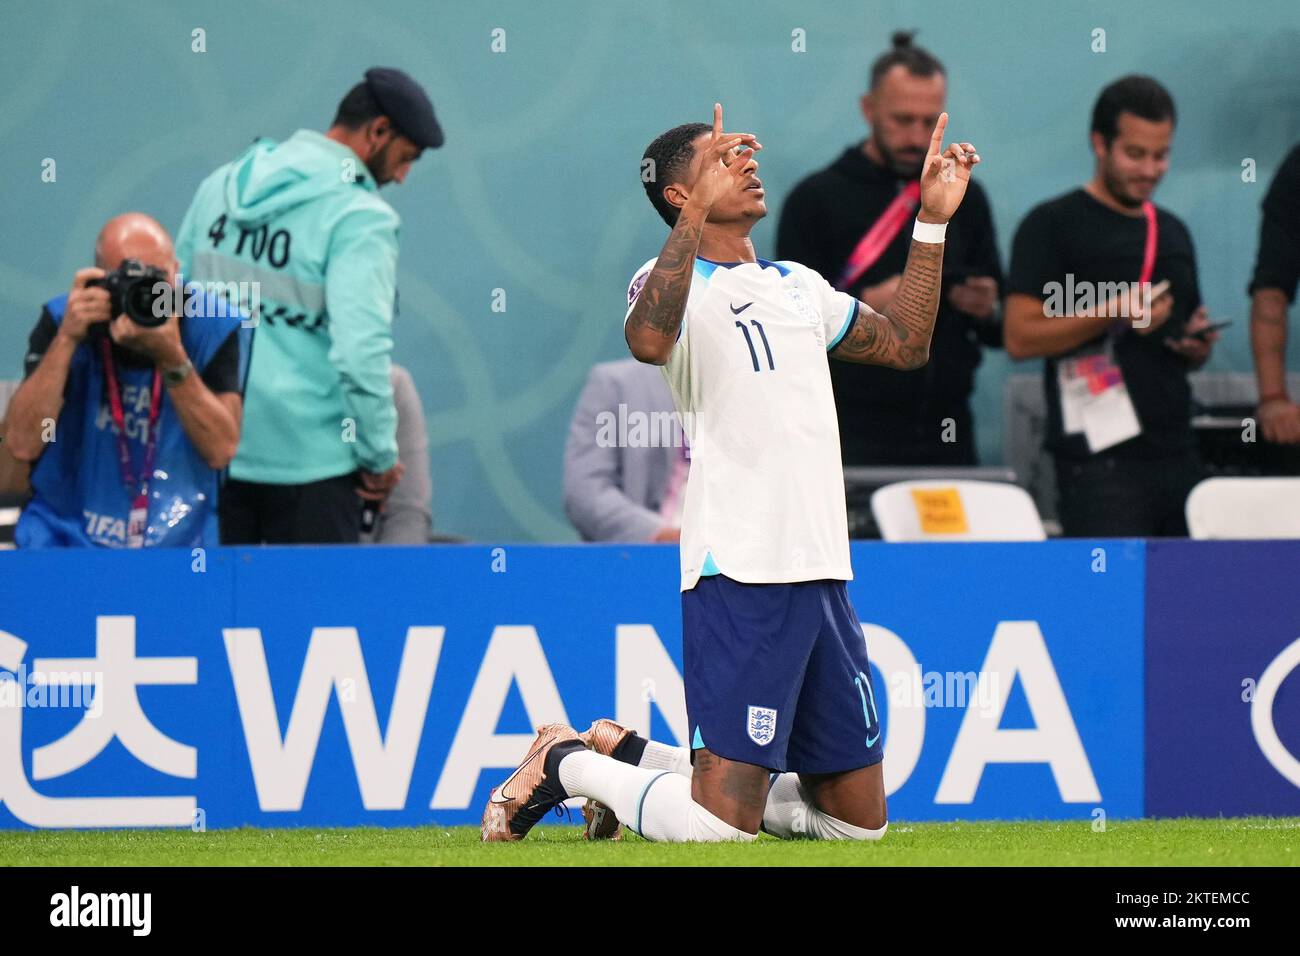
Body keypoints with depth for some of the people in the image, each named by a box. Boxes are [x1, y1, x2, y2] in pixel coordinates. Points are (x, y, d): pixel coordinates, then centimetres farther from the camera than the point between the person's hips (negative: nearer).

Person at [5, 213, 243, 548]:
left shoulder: (211, 324, -4)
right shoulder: (62, 320, -3)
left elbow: (221, 450, -13)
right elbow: (23, 444, -13)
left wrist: (173, 359, -23)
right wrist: (66, 339, -19)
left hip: (178, 546, 0)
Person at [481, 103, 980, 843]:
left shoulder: (800, 286, 21)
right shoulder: (676, 280, -3)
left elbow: (906, 344, 30)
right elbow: (648, 340, -27)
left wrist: (932, 222, 24)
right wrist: (698, 214, -33)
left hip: (824, 573, 8)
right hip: (738, 578, -8)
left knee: (860, 819, 10)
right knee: (719, 828, -15)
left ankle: (641, 765, 25)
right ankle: (566, 764, 11)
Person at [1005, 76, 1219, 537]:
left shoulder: (1173, 233, 20)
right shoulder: (1054, 226, -1)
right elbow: (1020, 337, -9)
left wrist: (1198, 344, 6)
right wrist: (1112, 314, -19)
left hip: (1177, 456, 7)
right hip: (1100, 459, -7)